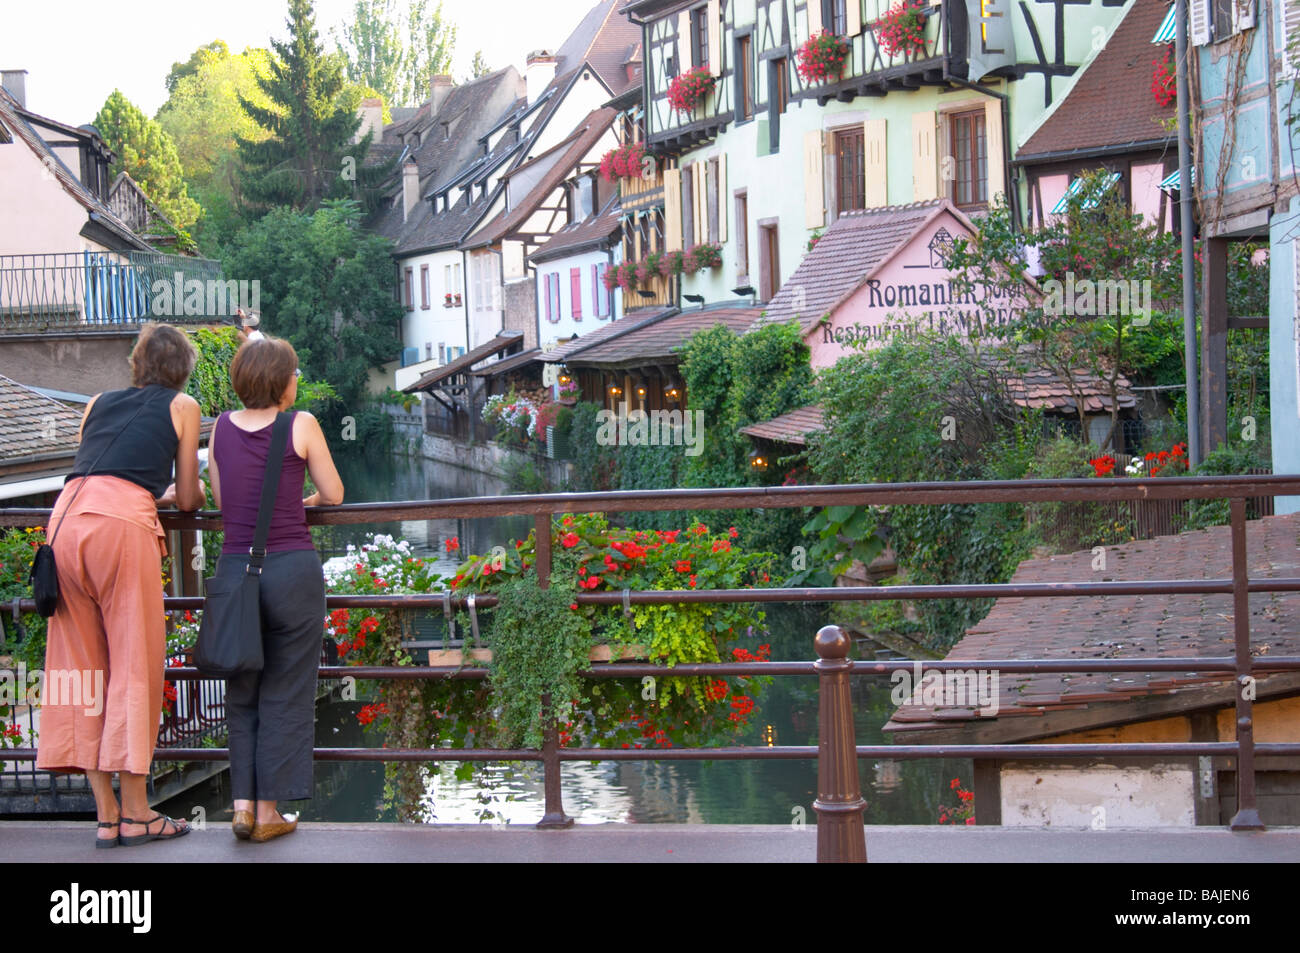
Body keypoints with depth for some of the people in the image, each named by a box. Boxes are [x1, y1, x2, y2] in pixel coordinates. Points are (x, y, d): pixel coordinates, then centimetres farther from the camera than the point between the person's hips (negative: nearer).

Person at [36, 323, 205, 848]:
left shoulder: (99, 402, 29)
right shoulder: (182, 406, 17)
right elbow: (189, 499, 19)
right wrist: (172, 495, 43)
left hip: (65, 519, 5)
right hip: (122, 522, -5)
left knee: (83, 666, 8)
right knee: (133, 665, 1)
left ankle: (106, 814, 10)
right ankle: (135, 814, 3)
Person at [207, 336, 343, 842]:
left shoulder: (221, 427, 7)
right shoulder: (301, 425, -4)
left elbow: (221, 500, 14)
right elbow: (334, 494, 4)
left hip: (235, 567, 3)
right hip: (292, 567, -3)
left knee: (242, 693, 15)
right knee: (286, 694, 5)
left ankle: (242, 803, 8)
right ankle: (269, 810, 6)